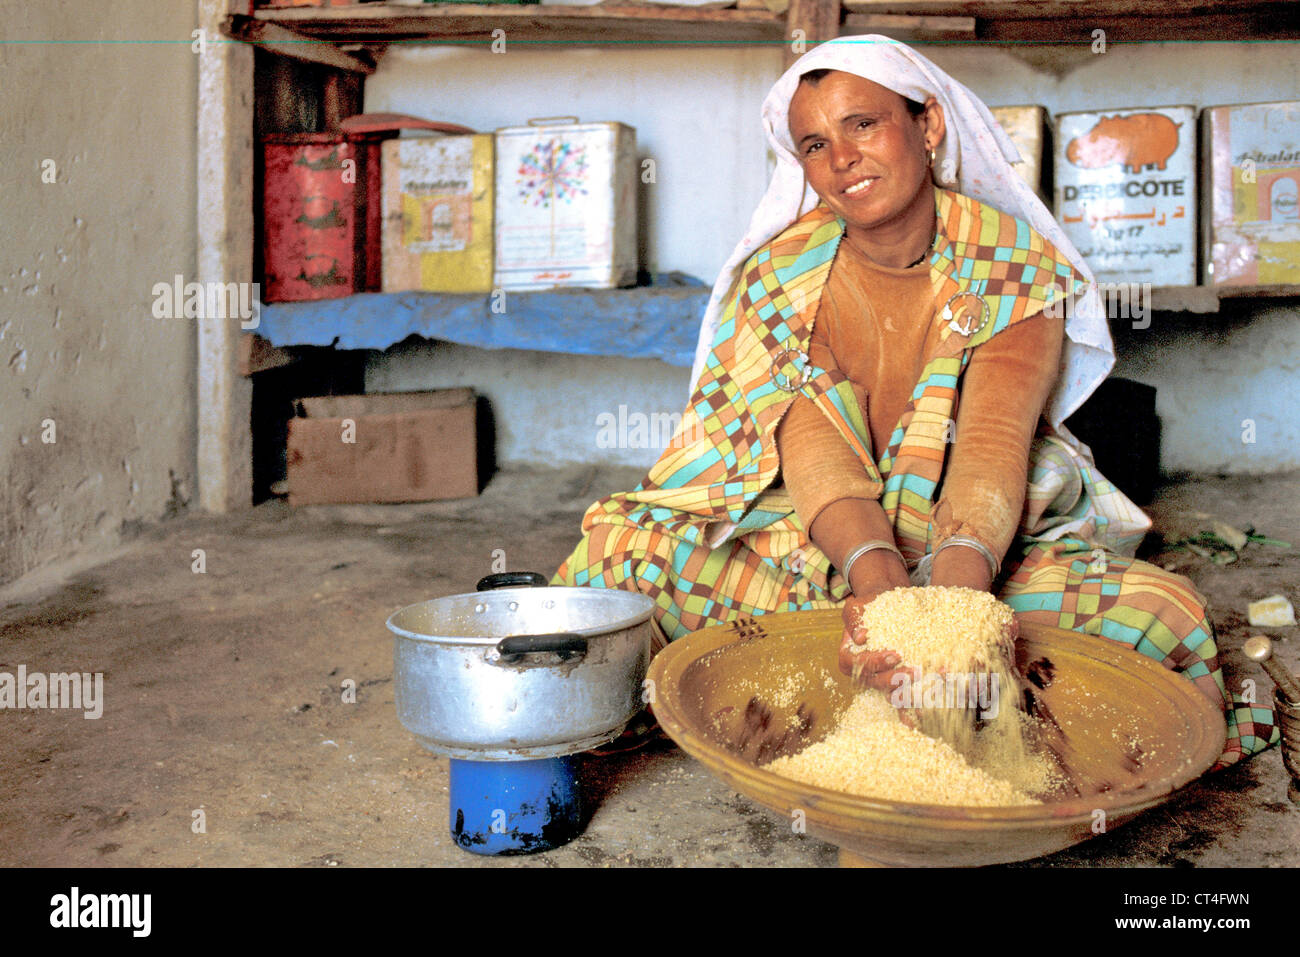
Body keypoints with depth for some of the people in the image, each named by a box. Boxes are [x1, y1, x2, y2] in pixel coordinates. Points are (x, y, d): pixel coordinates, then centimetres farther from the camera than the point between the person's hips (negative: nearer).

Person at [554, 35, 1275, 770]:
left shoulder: (1015, 267, -7)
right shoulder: (778, 276, -7)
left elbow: (994, 443, -23)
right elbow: (814, 448, -21)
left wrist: (955, 585, -43)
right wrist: (877, 574, -42)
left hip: (984, 551, 1)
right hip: (811, 546, 0)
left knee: (1161, 615, -28)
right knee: (618, 555, -24)